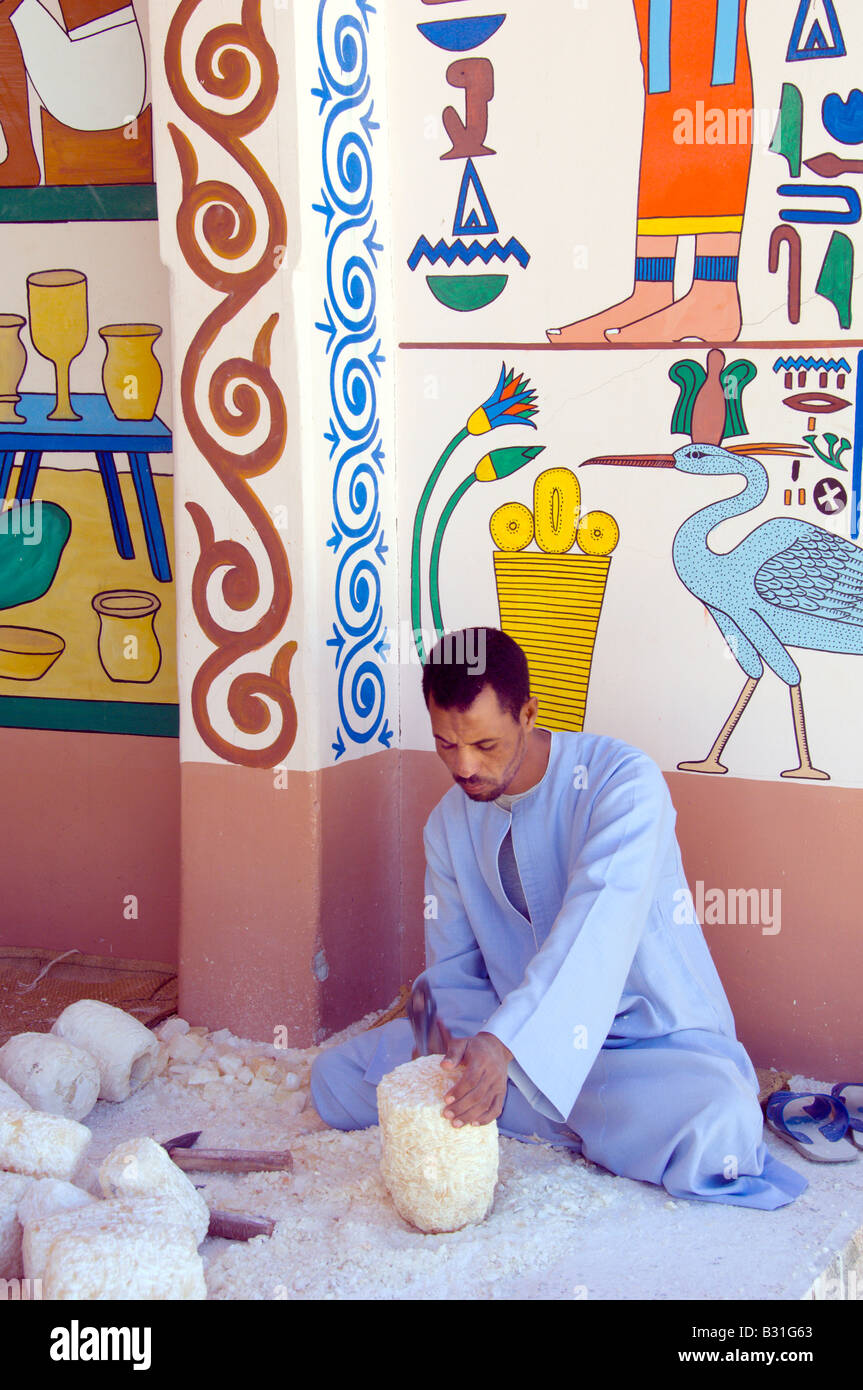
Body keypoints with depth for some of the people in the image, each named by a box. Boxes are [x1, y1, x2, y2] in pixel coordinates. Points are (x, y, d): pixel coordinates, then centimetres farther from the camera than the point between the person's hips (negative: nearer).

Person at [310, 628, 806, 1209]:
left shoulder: (623, 782, -18)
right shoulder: (450, 824, 3)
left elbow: (596, 925, -33)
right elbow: (454, 970, 6)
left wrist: (504, 1042, -45)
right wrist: (469, 1044, -18)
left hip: (652, 1042, -5)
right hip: (519, 1043, 6)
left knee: (715, 1132, -38)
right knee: (336, 1077, -7)